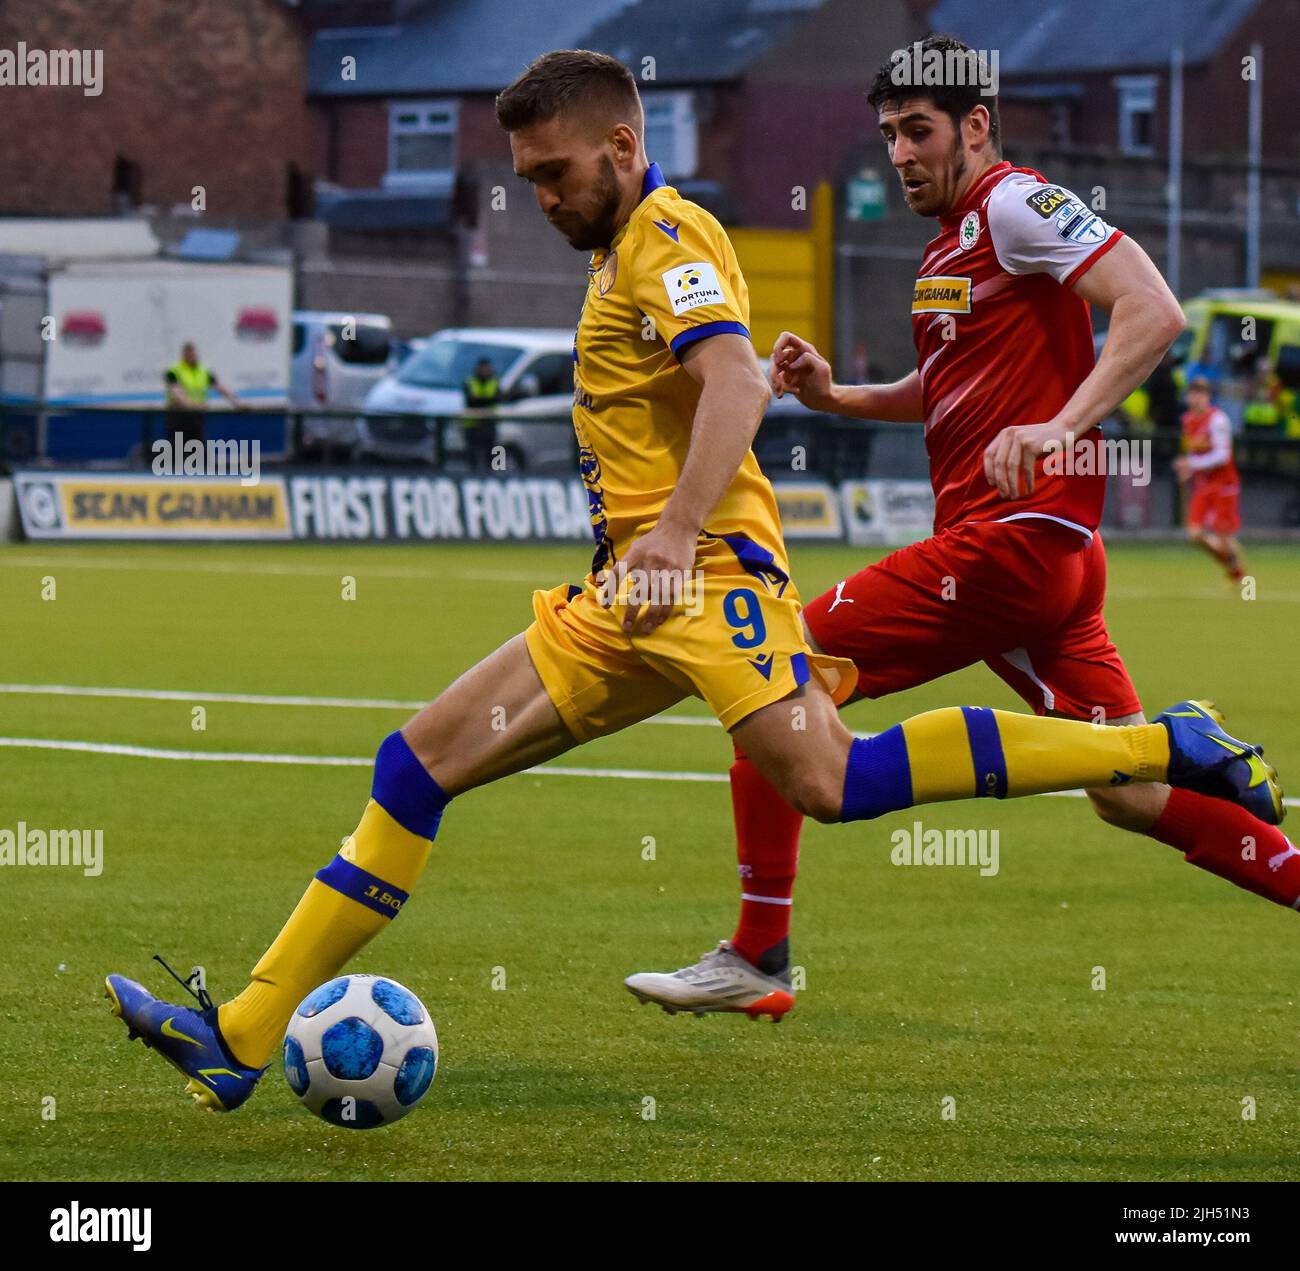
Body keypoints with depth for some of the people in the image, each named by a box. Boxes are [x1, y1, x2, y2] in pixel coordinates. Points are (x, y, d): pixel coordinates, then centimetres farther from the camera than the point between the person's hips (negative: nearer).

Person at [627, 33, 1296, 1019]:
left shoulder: (1014, 203, -8)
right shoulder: (953, 241, 21)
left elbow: (1154, 312, -18)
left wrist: (1059, 427, -29)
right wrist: (835, 395, 15)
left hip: (1011, 536, -10)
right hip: (1050, 555, 10)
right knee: (1133, 798, 9)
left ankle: (757, 961, -3)